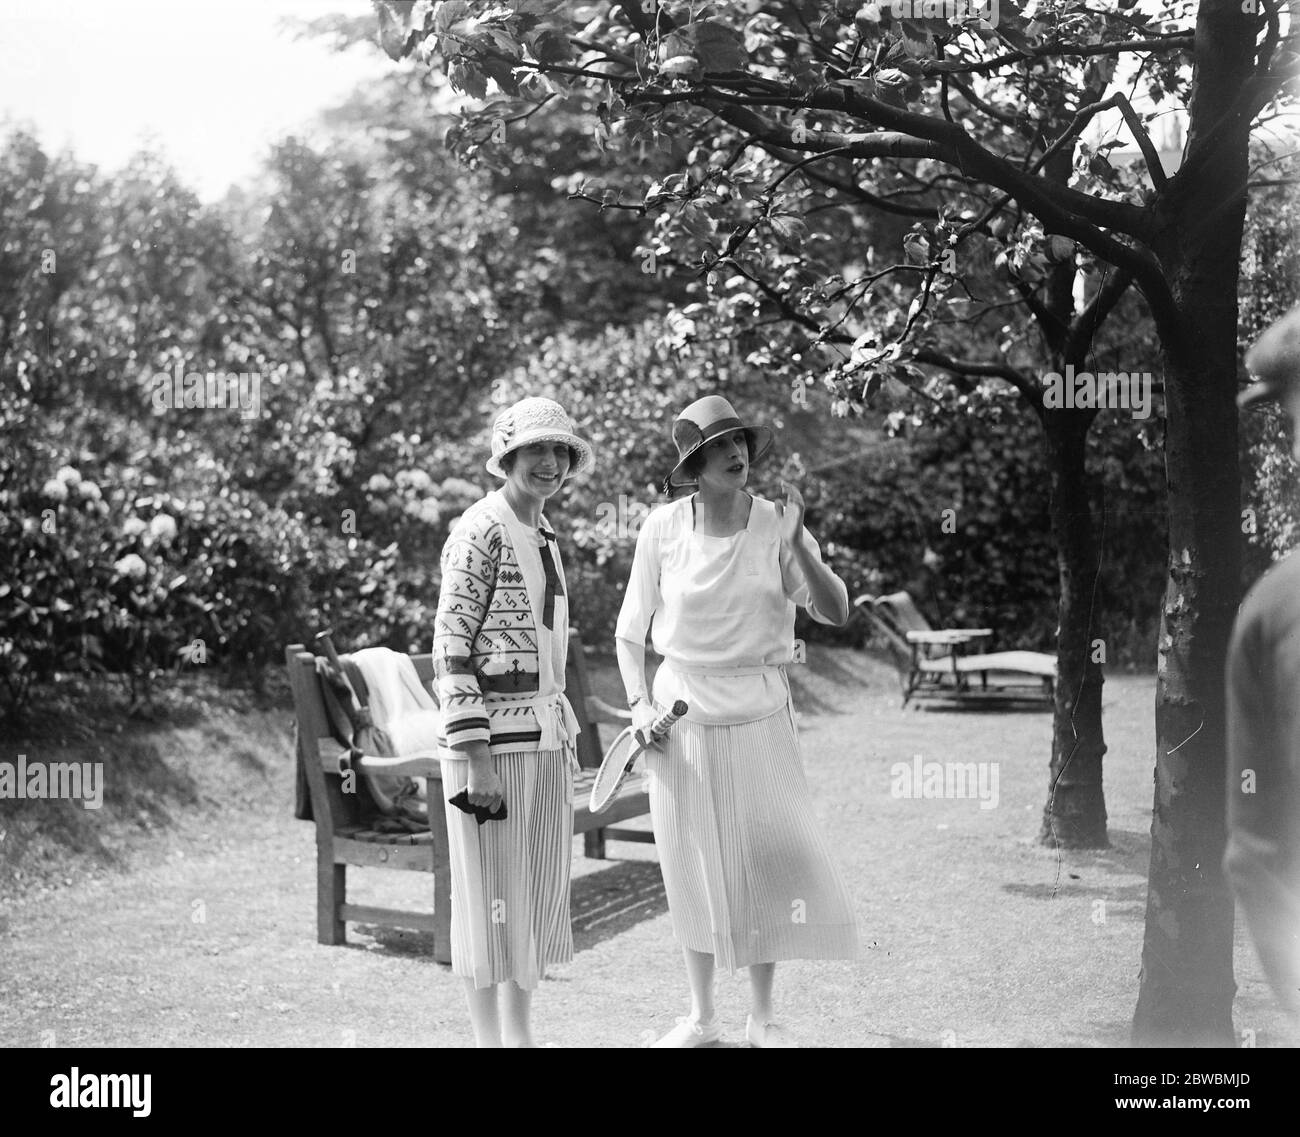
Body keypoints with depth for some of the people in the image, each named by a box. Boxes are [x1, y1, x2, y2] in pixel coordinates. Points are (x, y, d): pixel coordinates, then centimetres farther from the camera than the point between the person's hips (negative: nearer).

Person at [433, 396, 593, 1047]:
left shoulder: (544, 535, 15)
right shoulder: (480, 533, -11)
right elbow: (451, 651, -15)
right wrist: (478, 758, -20)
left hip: (546, 737, 8)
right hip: (492, 736, -8)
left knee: (540, 894, 13)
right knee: (490, 896, 1)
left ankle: (520, 1032, 24)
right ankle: (488, 1038, 12)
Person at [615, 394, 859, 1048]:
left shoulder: (775, 525, -4)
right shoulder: (663, 528, -3)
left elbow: (835, 613, -9)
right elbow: (630, 631, 6)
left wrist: (798, 546, -22)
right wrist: (638, 703, -6)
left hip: (759, 712, 0)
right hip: (683, 711, 0)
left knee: (771, 853, -2)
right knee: (691, 864, 7)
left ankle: (762, 1018, 14)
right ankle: (700, 1017, 22)